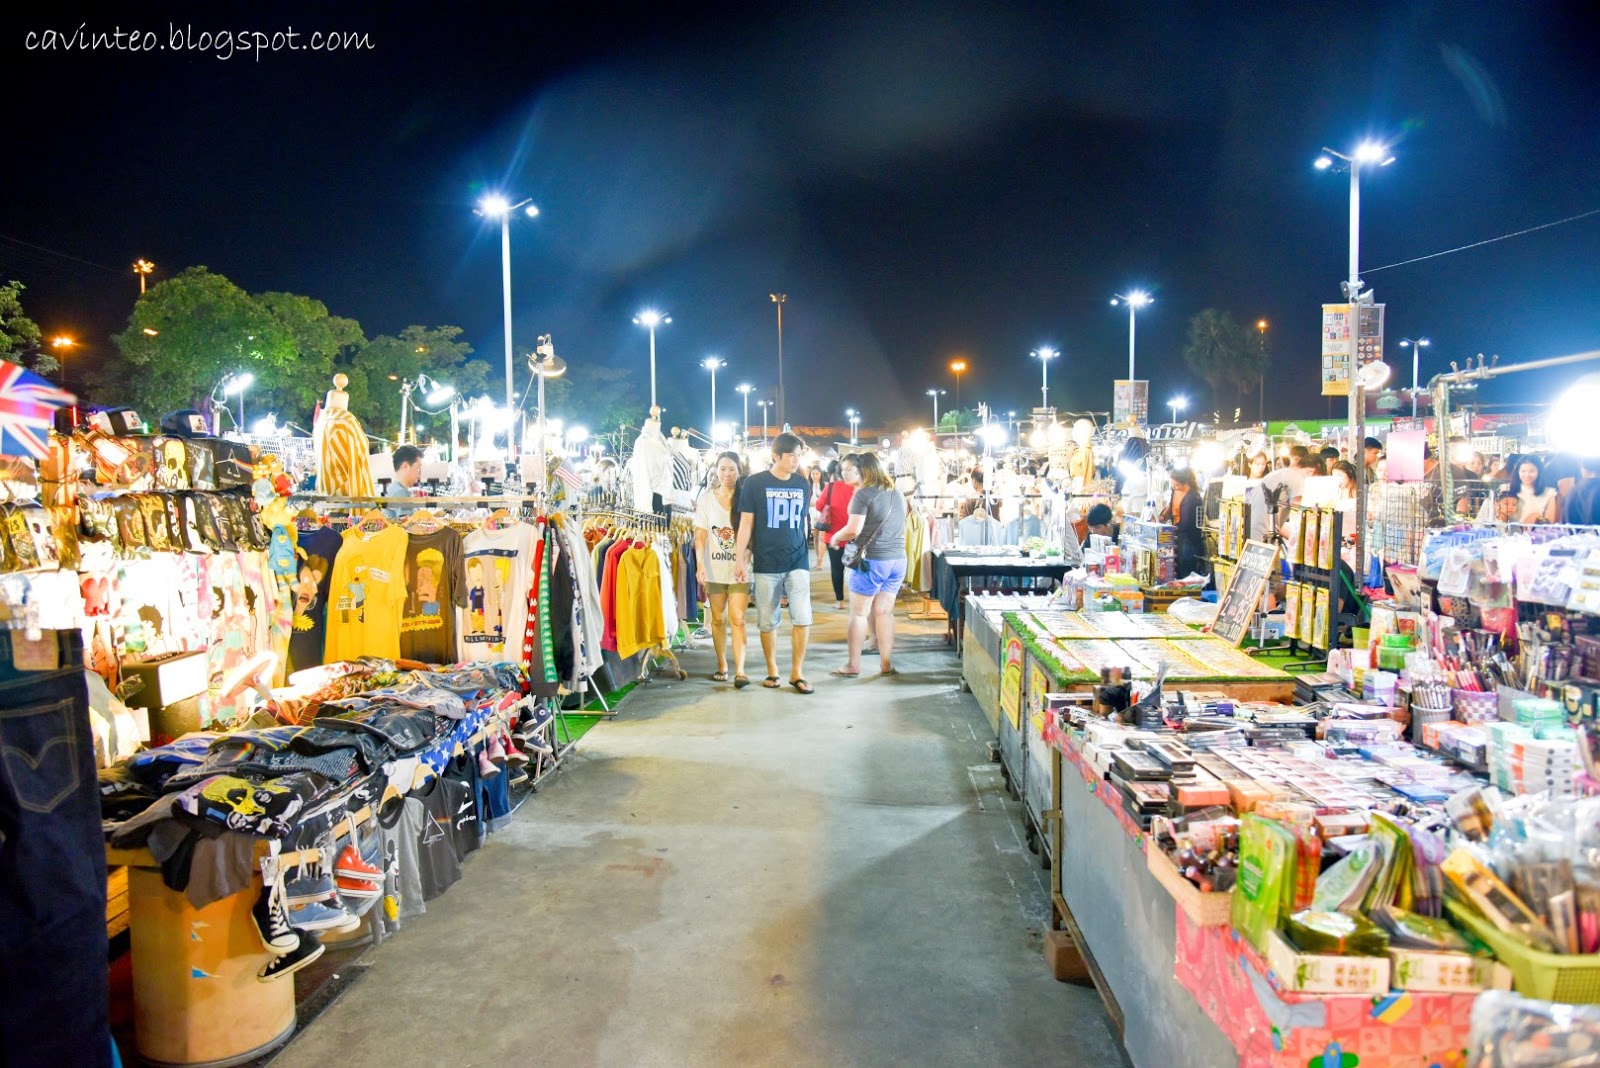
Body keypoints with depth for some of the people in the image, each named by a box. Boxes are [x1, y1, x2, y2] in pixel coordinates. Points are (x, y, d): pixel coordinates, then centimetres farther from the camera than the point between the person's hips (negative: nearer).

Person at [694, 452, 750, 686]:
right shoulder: (707, 498, 3)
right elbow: (700, 536, 0)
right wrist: (700, 565, -11)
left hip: (739, 568, -2)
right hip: (714, 568, 2)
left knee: (737, 619, -8)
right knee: (718, 619, 10)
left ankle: (740, 670, -8)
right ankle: (722, 665, 23)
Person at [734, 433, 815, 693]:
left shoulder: (803, 485, 6)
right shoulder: (755, 483, -4)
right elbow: (746, 524, -3)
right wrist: (740, 560, -6)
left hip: (798, 561, 2)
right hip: (766, 563, -2)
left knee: (802, 616, -6)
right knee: (767, 621, 6)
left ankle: (797, 672, 6)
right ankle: (772, 670, 21)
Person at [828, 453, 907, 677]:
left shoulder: (864, 494, -11)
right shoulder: (898, 494, 11)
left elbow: (853, 530, -17)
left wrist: (835, 538, 1)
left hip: (871, 560, -6)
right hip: (898, 559, 6)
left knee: (858, 613, 3)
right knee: (884, 612, 11)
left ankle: (853, 665, 7)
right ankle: (886, 663, 12)